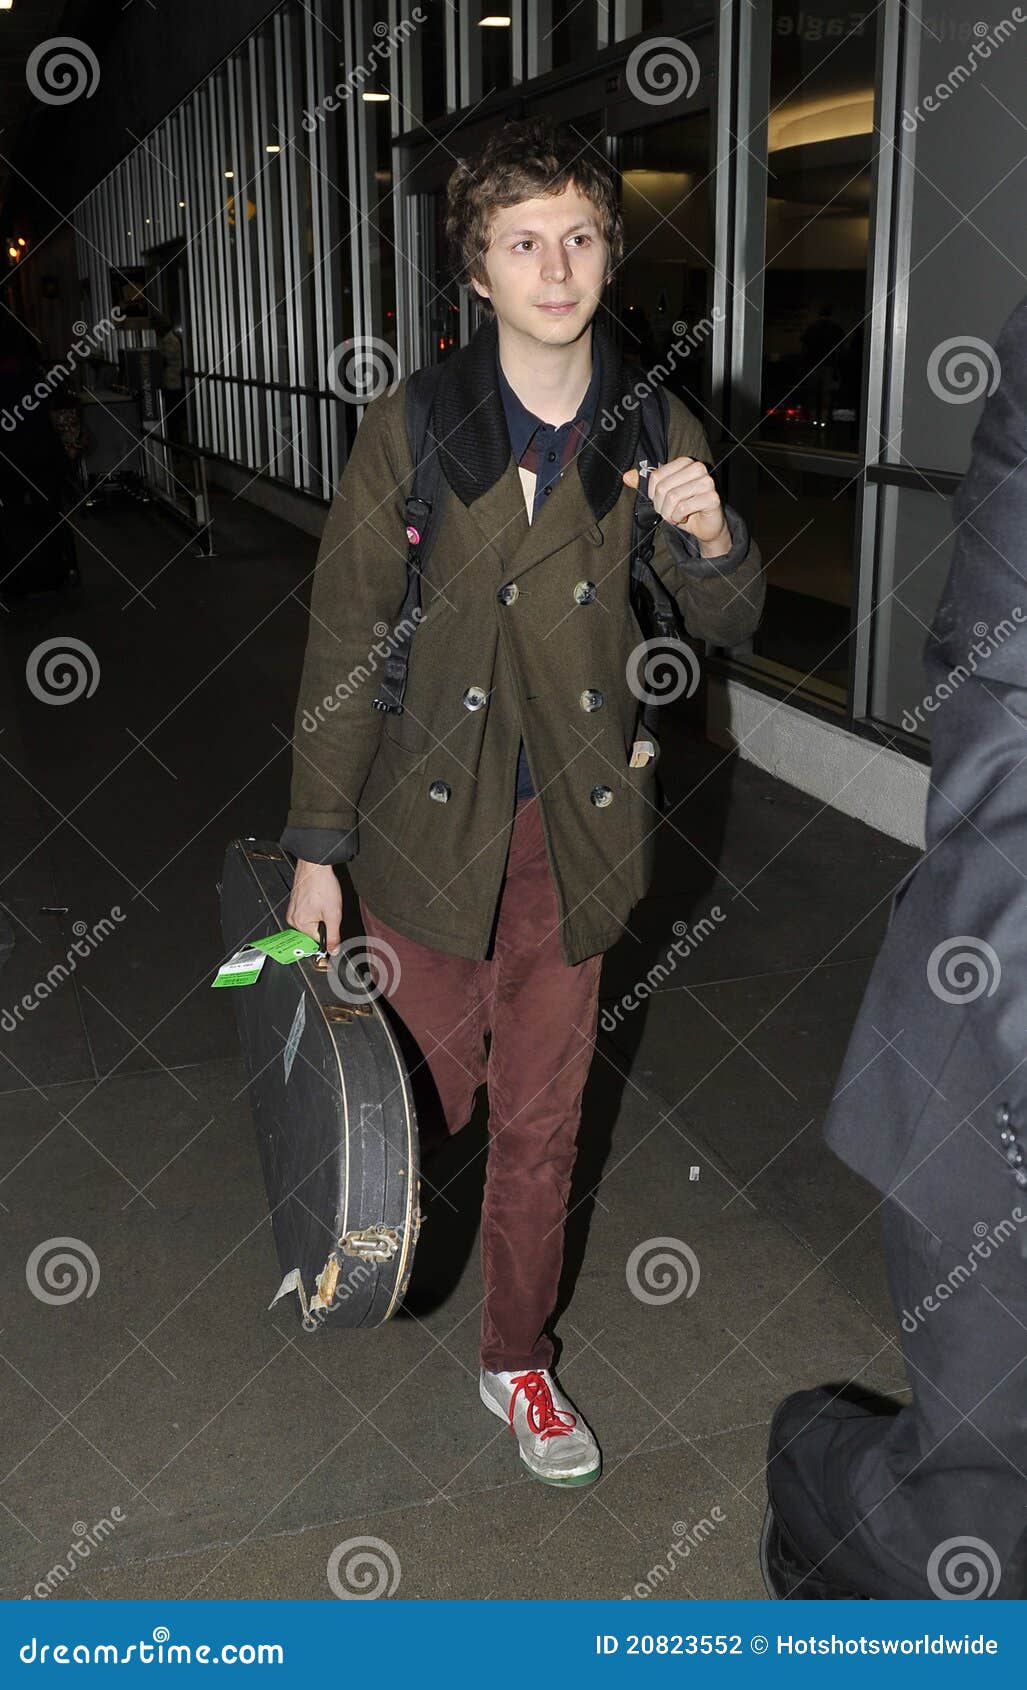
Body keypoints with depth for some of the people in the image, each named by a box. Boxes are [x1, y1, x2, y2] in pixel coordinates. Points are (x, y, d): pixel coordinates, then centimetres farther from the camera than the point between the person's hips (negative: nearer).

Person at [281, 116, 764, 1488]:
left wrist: (710, 537, -15)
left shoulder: (658, 437, 0)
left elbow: (727, 627, 8)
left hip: (575, 837, 2)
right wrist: (318, 846, -5)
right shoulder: (409, 428, -5)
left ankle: (519, 1361, 34)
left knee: (542, 1122, 12)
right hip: (427, 824, -1)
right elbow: (346, 639, -4)